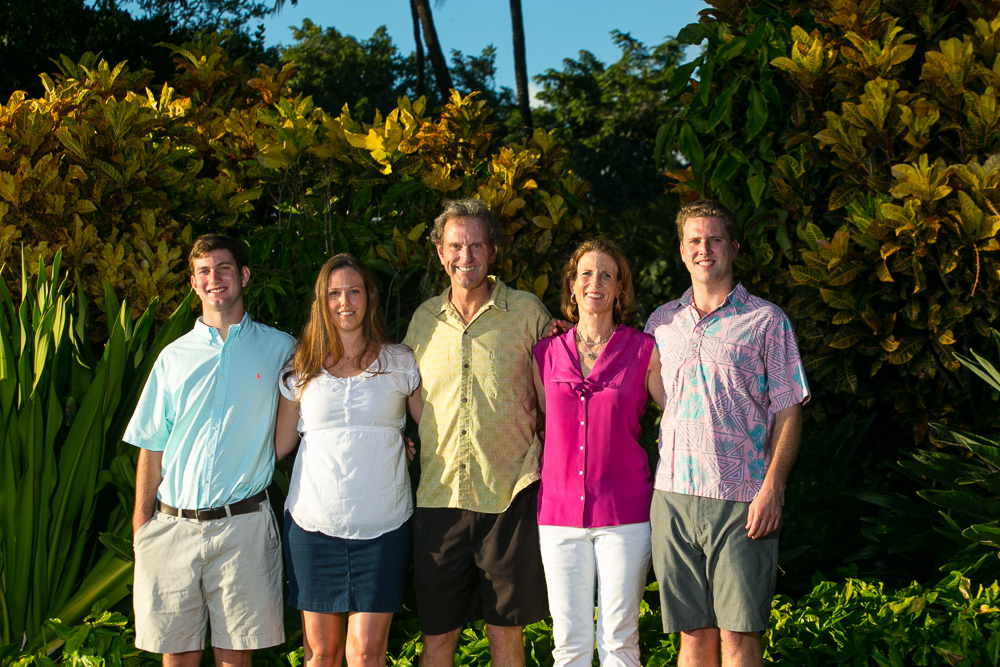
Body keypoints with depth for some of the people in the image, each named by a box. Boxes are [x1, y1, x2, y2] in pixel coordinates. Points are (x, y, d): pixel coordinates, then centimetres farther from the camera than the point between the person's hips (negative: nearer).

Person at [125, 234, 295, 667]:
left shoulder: (280, 349, 6)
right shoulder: (174, 357, 11)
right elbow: (151, 448, 10)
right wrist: (141, 527, 4)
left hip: (242, 524, -2)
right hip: (172, 528, 2)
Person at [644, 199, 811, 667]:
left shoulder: (766, 321, 3)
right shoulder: (661, 322, 14)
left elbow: (788, 413, 0)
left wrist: (771, 489, -10)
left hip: (741, 500, -3)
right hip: (673, 496, 3)